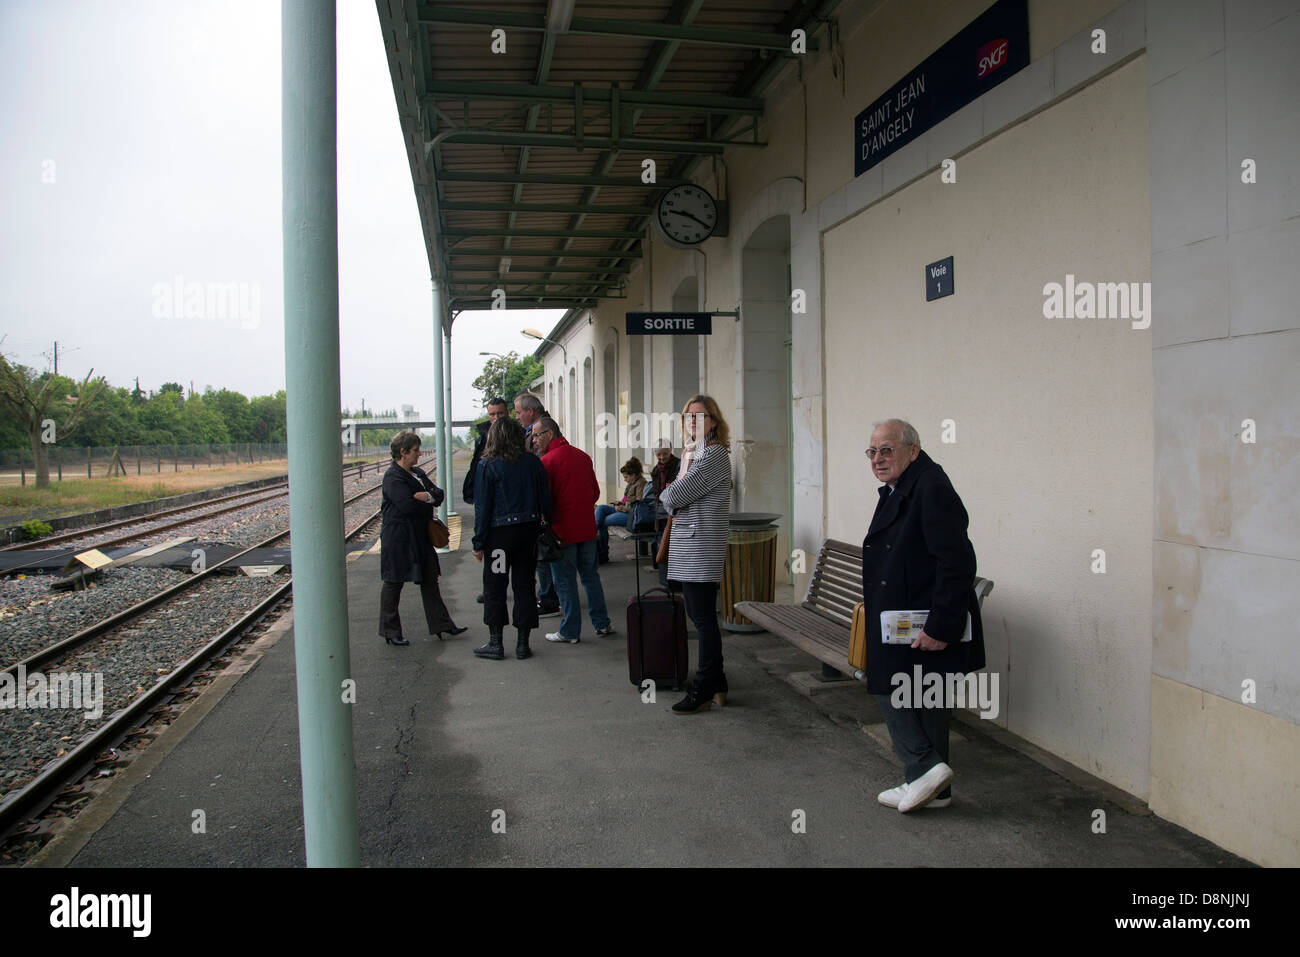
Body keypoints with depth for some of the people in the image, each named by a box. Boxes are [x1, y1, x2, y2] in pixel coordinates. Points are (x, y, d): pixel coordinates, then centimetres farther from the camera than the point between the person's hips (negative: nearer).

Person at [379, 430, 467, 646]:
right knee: (394, 583, 3)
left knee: (430, 581, 10)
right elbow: (408, 505, -26)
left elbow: (439, 494, 7)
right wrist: (431, 504, -9)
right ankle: (390, 631, 14)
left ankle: (441, 624, 17)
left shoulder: (417, 472, 13)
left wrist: (428, 496, -16)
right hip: (399, 538, -8)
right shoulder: (393, 477, -15)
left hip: (420, 537, 9)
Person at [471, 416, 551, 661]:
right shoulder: (532, 462, 0)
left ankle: (495, 643, 12)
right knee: (524, 585, 10)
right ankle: (522, 643, 14)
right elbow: (545, 498, 3)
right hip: (529, 530, 4)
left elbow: (482, 508, -8)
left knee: (494, 587, 8)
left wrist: (479, 543, -3)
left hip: (500, 533, -3)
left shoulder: (488, 467, -9)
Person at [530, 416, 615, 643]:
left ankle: (570, 632, 10)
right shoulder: (582, 456, 7)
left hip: (562, 531, -6)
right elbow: (595, 492, 13)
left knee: (565, 581, 3)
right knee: (590, 575, 16)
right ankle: (602, 623, 22)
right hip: (587, 528, 6)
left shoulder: (546, 462, -14)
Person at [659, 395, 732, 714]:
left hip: (701, 546, -10)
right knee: (699, 616, 13)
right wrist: (674, 502, -1)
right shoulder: (692, 454, 19)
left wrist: (667, 495, 6)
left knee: (703, 619, -5)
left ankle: (704, 691, 3)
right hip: (686, 546, 10)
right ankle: (716, 685, 22)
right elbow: (671, 503, 19)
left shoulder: (715, 455, -12)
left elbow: (672, 497, -15)